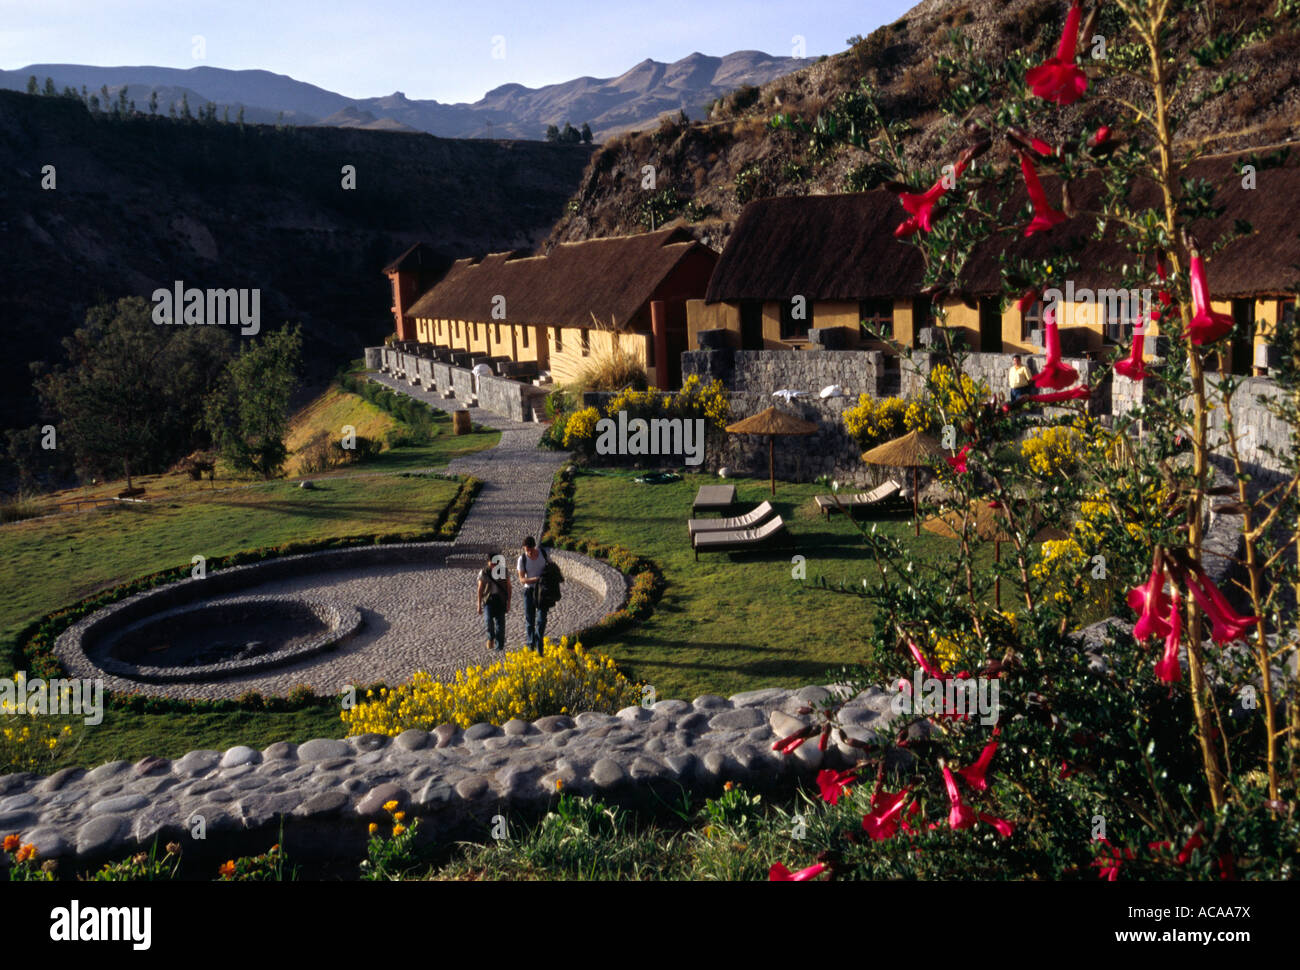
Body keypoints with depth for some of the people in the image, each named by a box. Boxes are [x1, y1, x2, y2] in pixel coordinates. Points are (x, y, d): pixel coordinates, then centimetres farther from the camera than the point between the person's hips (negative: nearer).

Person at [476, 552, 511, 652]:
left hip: (500, 600, 0)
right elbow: (480, 589, 4)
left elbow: (508, 587, 5)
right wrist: (479, 605, 3)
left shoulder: (504, 571, -2)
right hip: (488, 599, 0)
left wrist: (508, 603, 2)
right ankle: (490, 638, 11)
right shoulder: (483, 572, -2)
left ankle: (500, 646, 13)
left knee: (500, 623, 1)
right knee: (488, 621, -18)